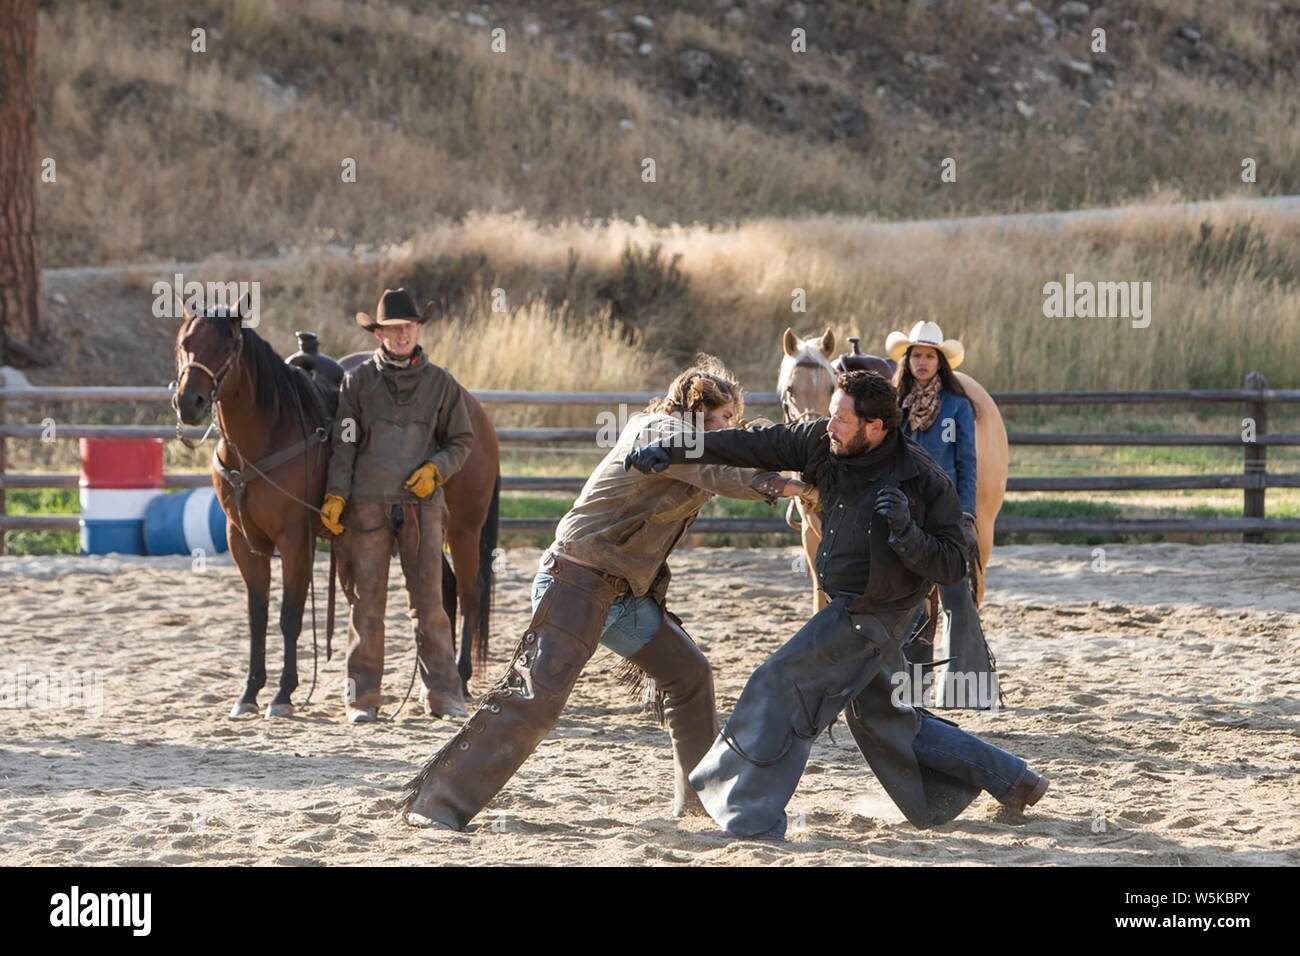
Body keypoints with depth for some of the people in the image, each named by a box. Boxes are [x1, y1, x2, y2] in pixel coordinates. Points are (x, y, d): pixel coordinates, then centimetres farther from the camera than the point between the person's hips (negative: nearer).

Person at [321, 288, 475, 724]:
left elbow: (462, 441, 12)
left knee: (429, 601, 1)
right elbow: (343, 444, 2)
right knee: (367, 602, 3)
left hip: (421, 502, 0)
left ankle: (442, 692, 5)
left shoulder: (440, 383, 7)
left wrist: (436, 469, -6)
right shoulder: (358, 382, 4)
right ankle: (362, 696, 7)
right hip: (367, 504, 0)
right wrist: (335, 496, -7)